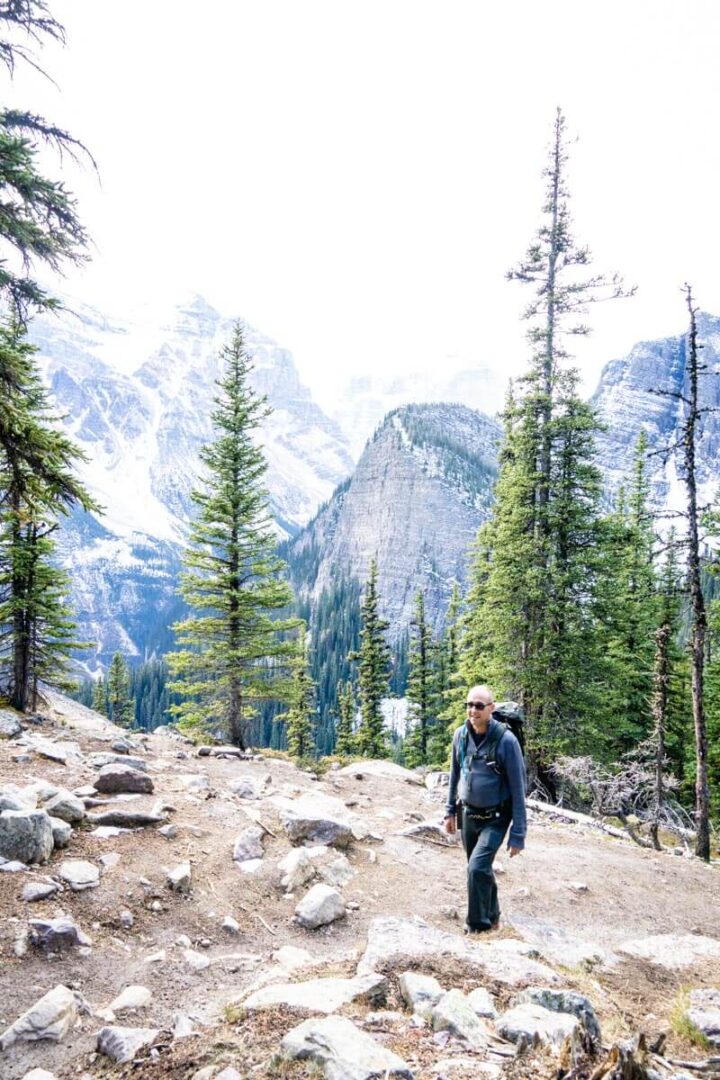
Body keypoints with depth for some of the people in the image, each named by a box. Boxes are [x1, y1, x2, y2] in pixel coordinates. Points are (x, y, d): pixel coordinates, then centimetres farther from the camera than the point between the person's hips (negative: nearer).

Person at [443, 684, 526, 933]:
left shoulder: (506, 740, -21)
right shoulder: (461, 735, -6)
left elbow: (518, 789, -17)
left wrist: (518, 835, -16)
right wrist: (450, 810, 12)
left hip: (495, 818, -5)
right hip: (469, 815, 5)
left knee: (477, 868, -17)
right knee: (480, 869, 17)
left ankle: (478, 925, 1)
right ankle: (491, 917, 38)